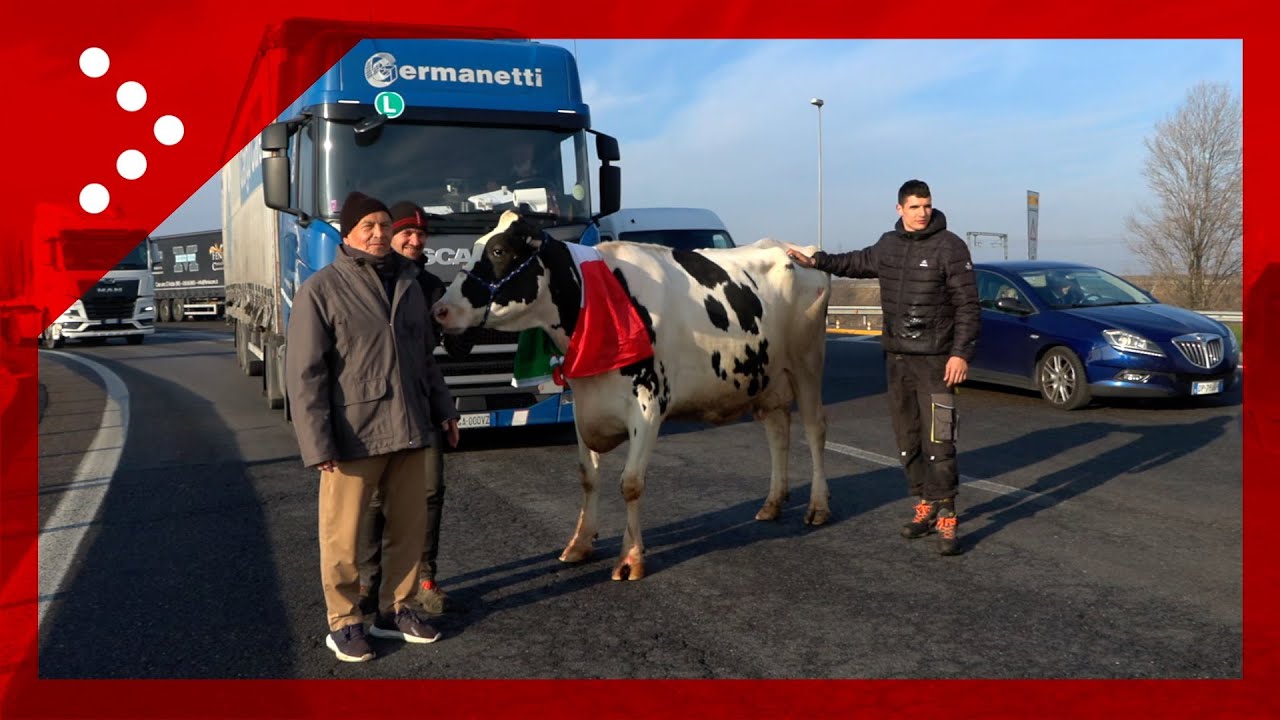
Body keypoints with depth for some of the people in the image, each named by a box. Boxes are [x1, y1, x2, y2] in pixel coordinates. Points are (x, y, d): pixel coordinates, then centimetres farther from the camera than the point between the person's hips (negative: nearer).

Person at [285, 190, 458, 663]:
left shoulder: (407, 284, 12)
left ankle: (395, 610, 28)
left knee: (410, 527, 12)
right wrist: (318, 445, -14)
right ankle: (344, 624, 18)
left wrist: (442, 408, 18)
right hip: (352, 439, -5)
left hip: (408, 432, 6)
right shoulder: (321, 290, -5)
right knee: (343, 536, 2)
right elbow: (304, 374, -9)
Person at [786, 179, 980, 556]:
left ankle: (945, 518, 0)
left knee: (938, 441, -8)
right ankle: (924, 507, 24)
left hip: (935, 360, -6)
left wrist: (961, 353, -16)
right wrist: (817, 261, 25)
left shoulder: (950, 246, -9)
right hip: (896, 358, 6)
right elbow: (860, 262, 30)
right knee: (907, 440, 12)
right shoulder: (889, 244, 8)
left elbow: (968, 305, -10)